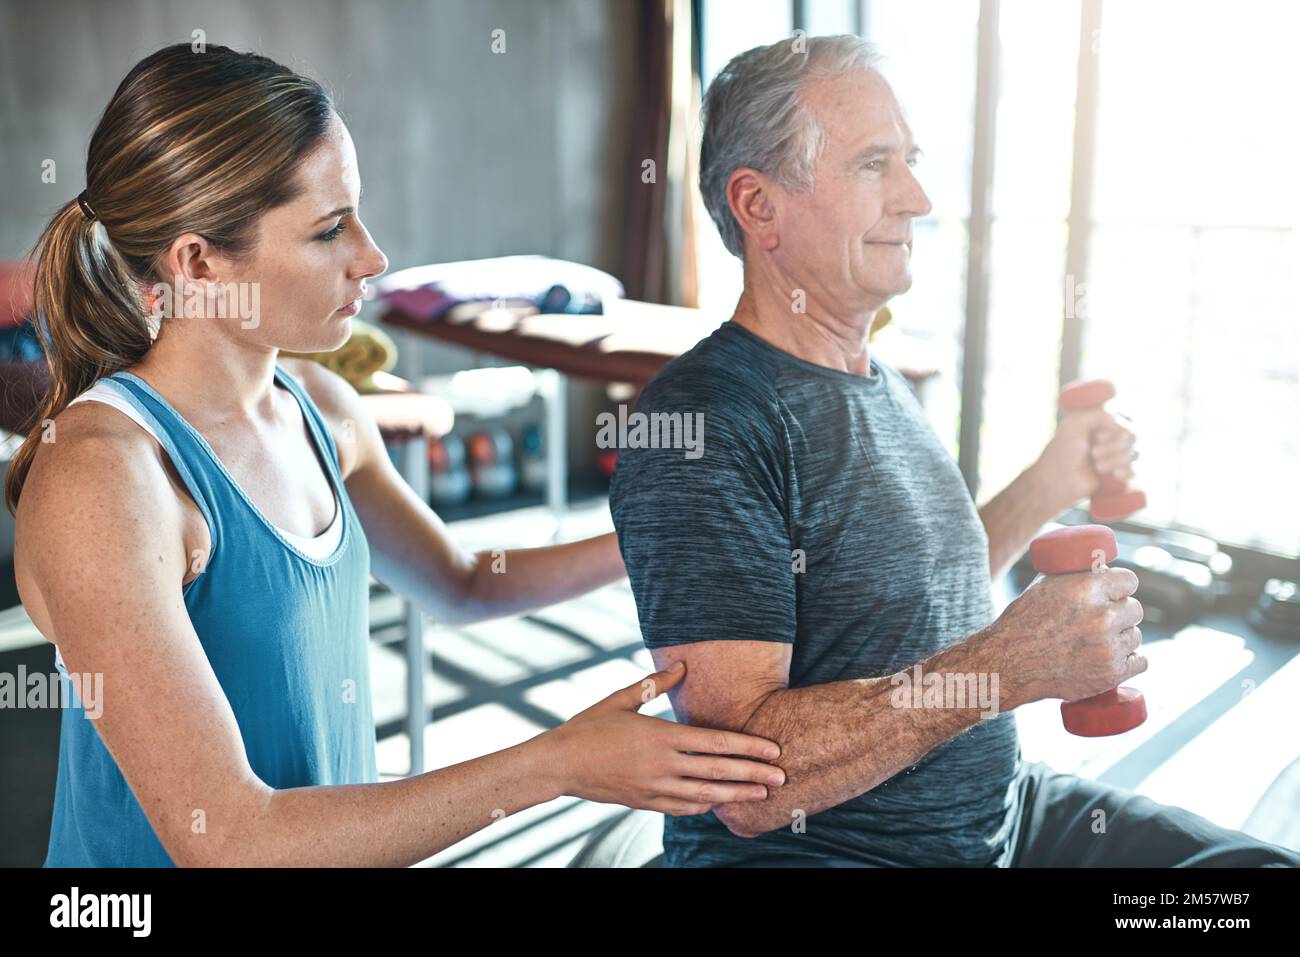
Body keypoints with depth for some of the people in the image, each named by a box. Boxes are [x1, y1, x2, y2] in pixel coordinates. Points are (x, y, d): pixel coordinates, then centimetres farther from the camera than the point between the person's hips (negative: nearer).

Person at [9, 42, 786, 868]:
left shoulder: (320, 409, -5)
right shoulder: (100, 474, -25)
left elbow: (459, 583, 11)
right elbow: (224, 838, -27)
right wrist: (555, 764, -26)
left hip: (341, 840, 6)